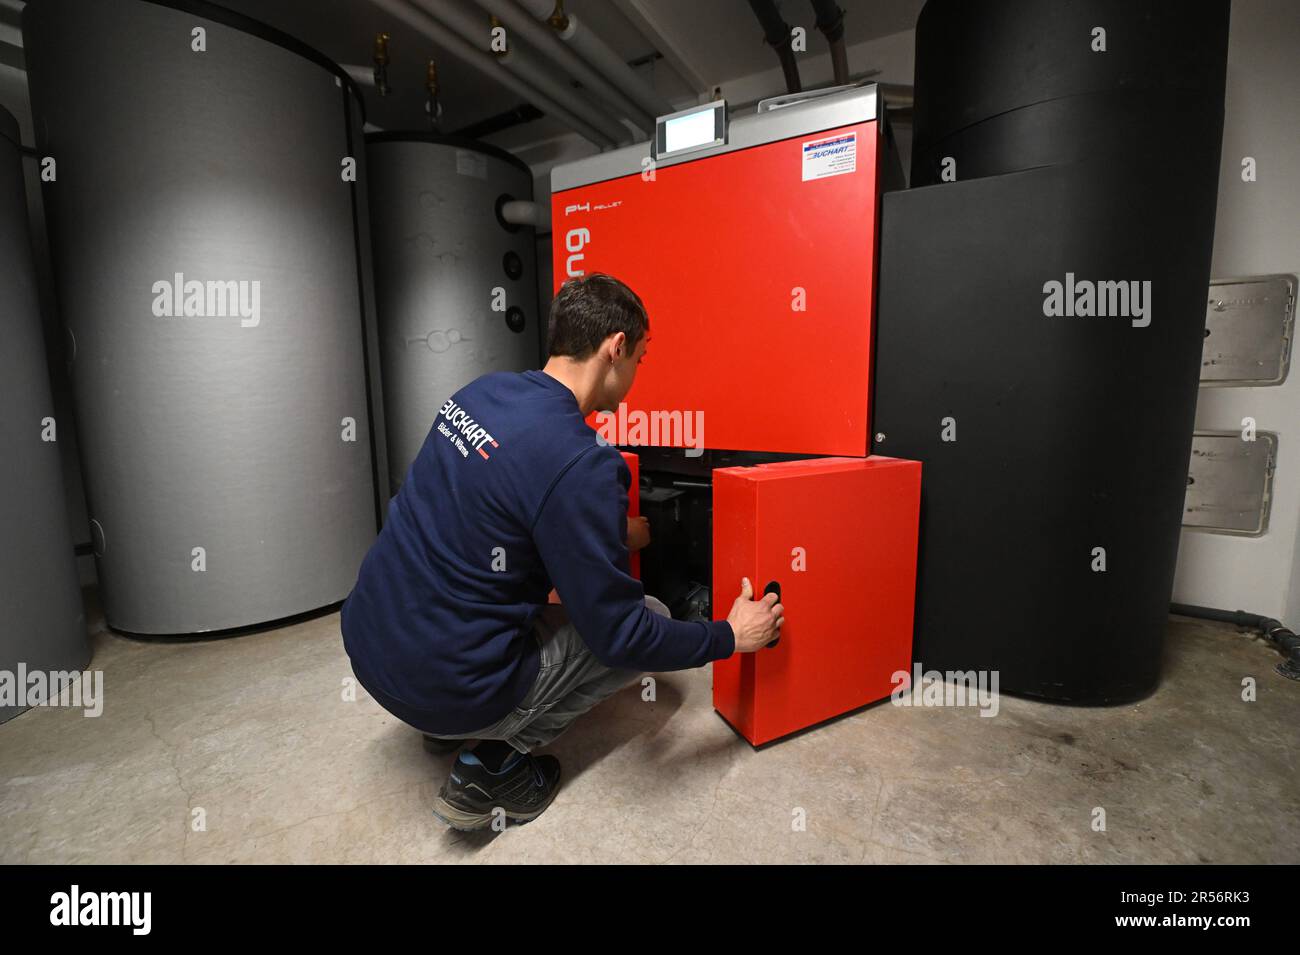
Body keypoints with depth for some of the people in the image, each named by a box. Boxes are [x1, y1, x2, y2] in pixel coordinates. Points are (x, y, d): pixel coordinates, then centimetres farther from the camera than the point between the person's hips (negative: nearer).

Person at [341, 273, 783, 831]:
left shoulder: (483, 390, 0)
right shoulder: (579, 464, -26)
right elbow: (619, 635, -18)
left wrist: (610, 534, 27)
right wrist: (731, 636, -2)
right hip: (444, 684, -8)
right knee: (652, 619, 4)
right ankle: (494, 762, 2)